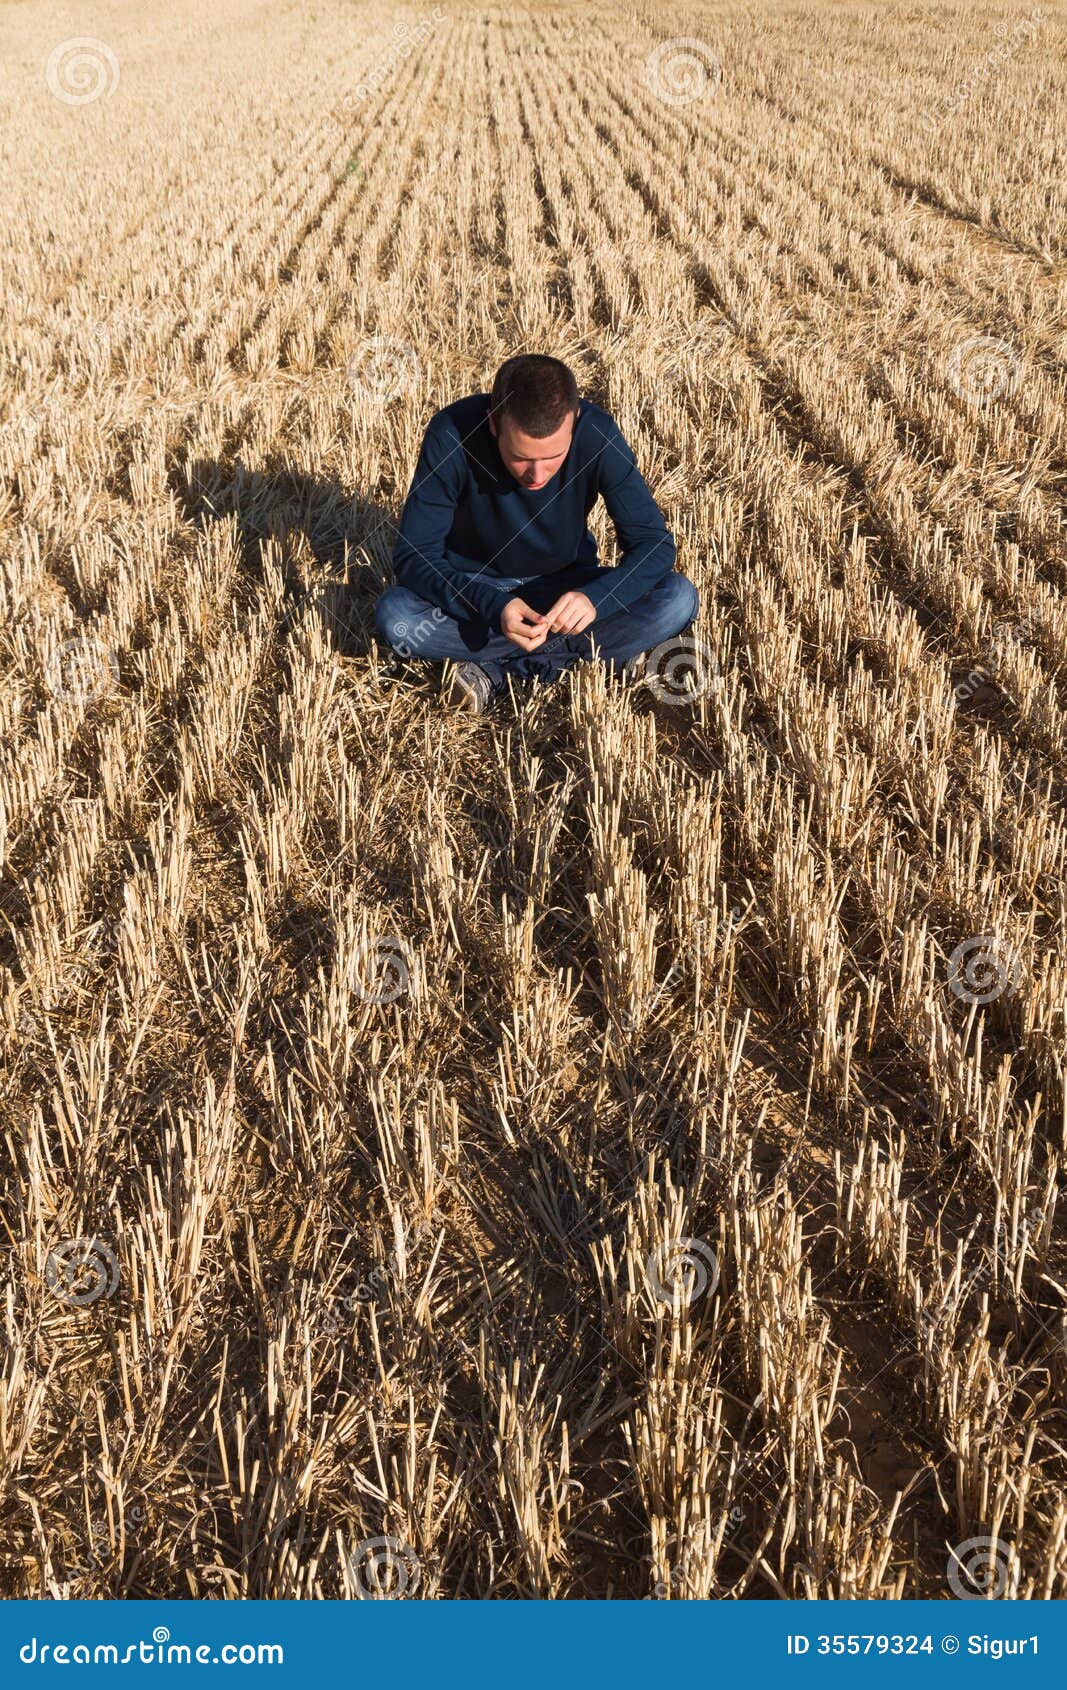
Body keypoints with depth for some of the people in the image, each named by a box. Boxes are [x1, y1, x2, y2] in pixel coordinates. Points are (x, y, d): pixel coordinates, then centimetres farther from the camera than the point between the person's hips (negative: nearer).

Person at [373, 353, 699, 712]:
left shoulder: (596, 434, -24)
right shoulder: (451, 434, -27)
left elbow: (654, 543, -19)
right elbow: (413, 557, -25)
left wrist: (595, 597, -39)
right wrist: (493, 606, -42)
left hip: (567, 585, 1)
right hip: (474, 587, -1)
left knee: (678, 598, -24)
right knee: (394, 615, -31)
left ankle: (494, 667, -18)